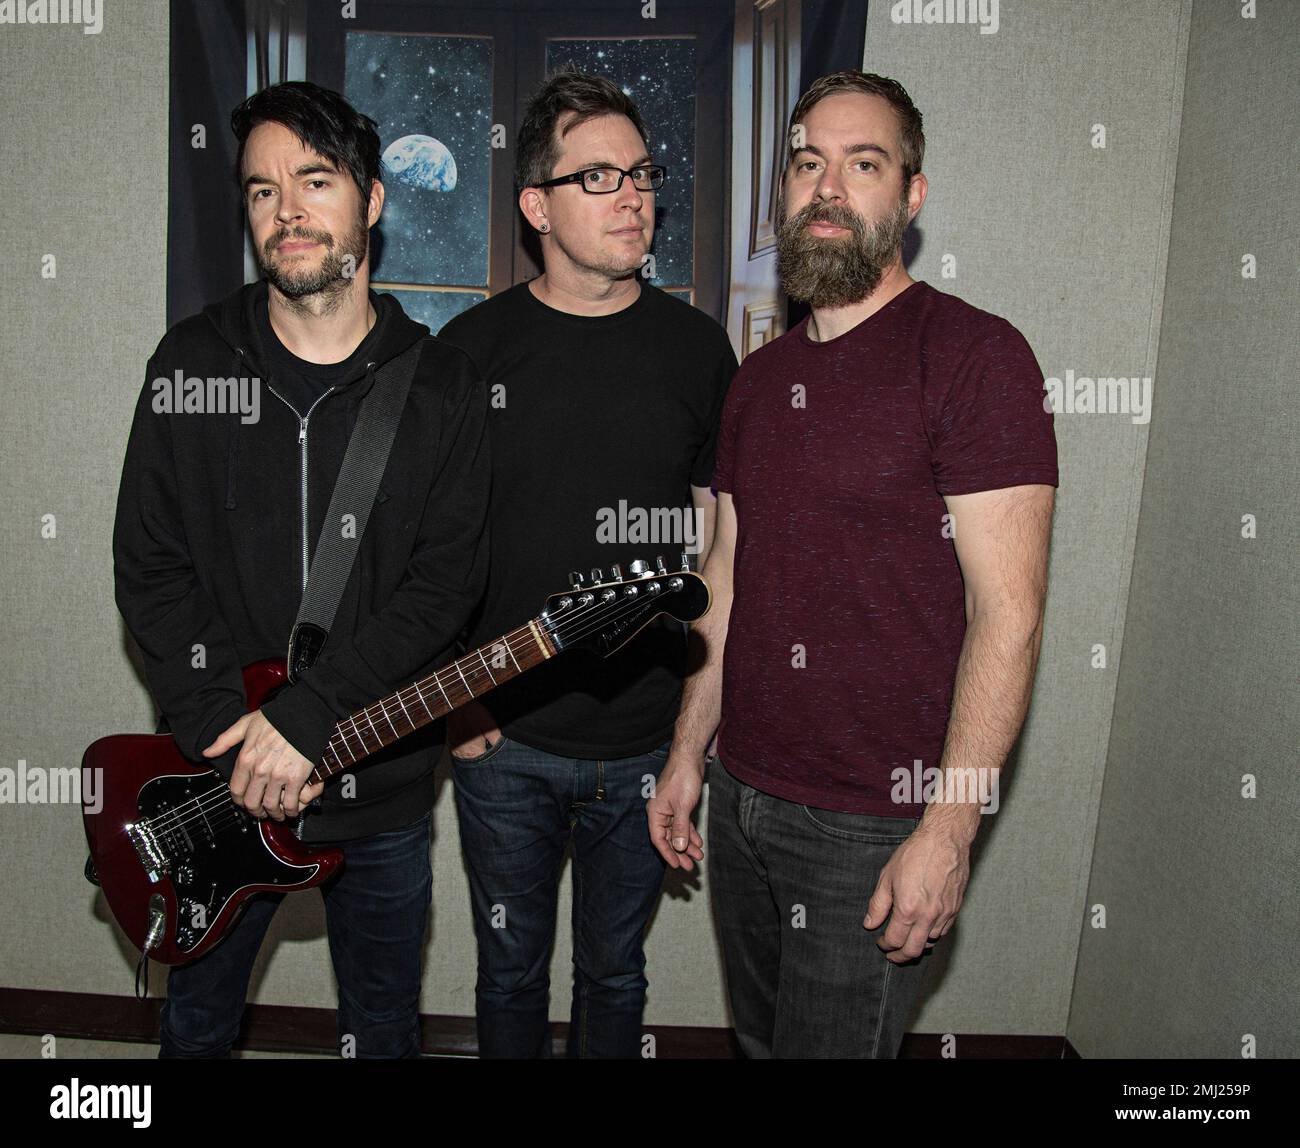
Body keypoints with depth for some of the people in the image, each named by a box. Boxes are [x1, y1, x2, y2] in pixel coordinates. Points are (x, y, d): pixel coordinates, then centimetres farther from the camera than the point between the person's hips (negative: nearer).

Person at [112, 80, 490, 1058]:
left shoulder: (442, 383, -5)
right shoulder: (191, 362, -1)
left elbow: (450, 578, -12)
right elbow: (148, 568, -4)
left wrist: (309, 717, -20)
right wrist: (225, 732, -15)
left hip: (382, 786, -1)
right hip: (220, 784, 1)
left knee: (384, 1029, 18)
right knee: (197, 1023, 21)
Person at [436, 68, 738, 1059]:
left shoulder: (698, 346, 0)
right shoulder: (472, 347, -2)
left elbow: (720, 535, 4)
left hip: (646, 742, 1)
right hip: (500, 735, 0)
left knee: (614, 975, 18)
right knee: (511, 973, 17)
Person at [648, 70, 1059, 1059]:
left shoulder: (975, 354, -12)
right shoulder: (760, 377, 10)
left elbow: (1008, 615, -17)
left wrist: (948, 832, -19)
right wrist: (689, 753, 13)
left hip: (877, 827, -6)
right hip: (742, 801, 7)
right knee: (760, 1037, 21)